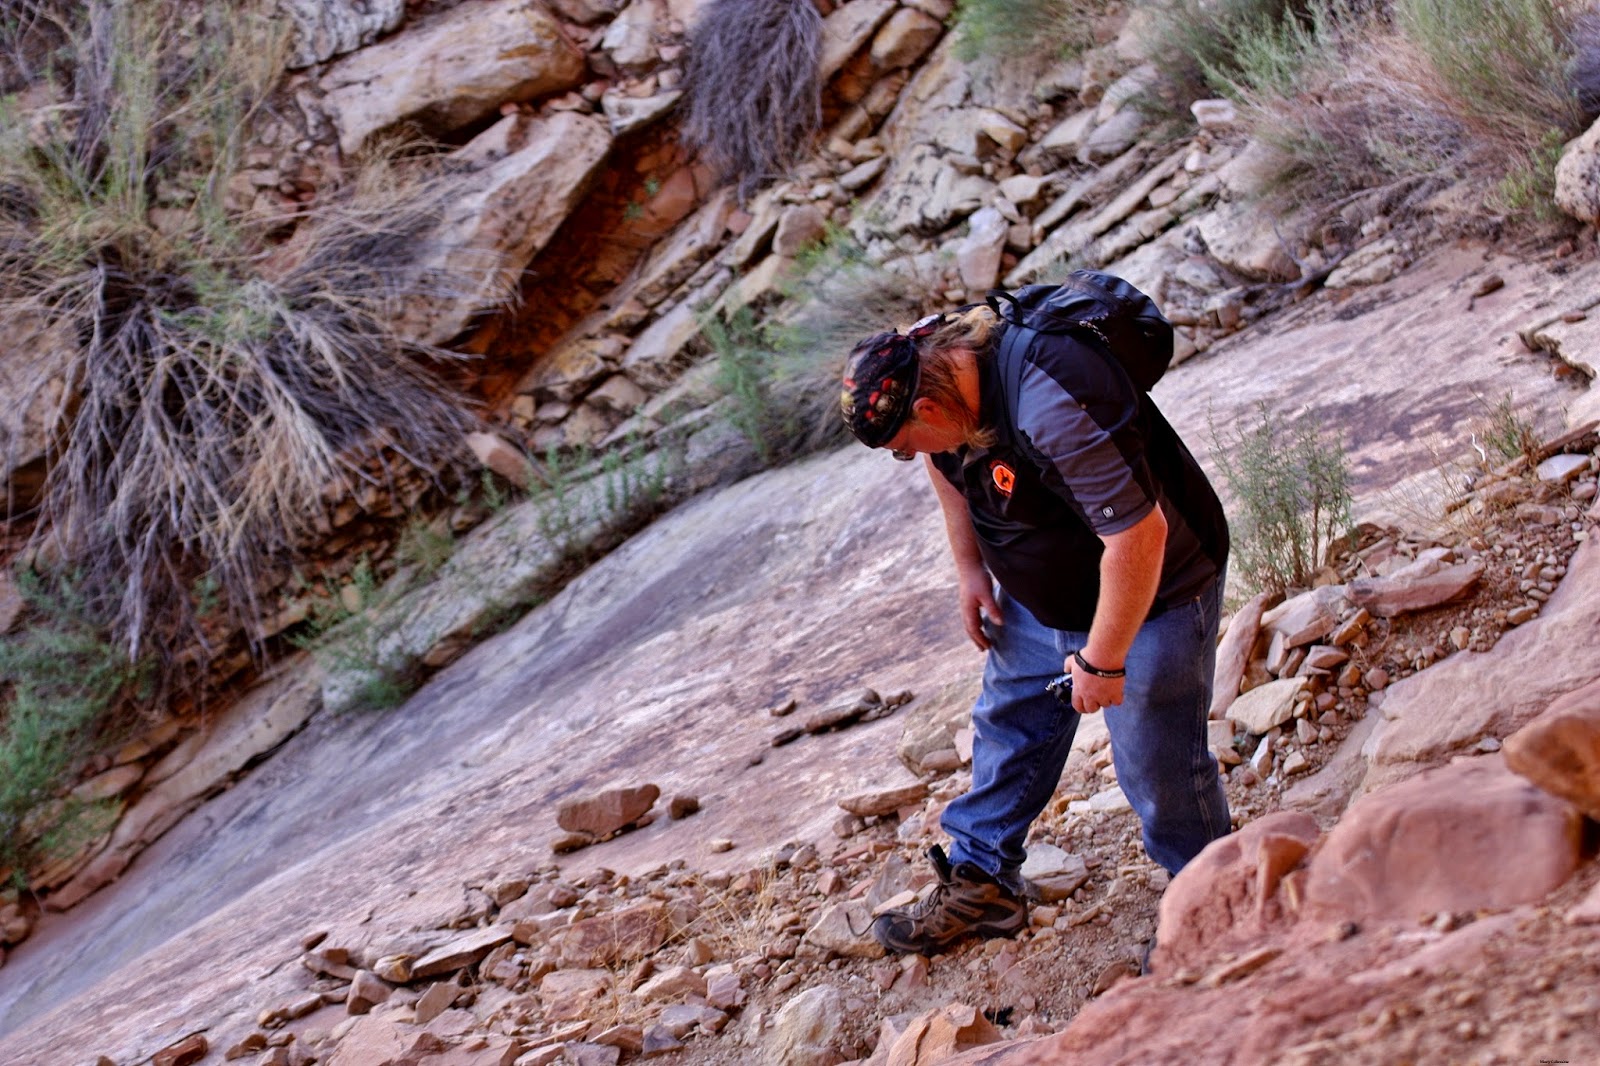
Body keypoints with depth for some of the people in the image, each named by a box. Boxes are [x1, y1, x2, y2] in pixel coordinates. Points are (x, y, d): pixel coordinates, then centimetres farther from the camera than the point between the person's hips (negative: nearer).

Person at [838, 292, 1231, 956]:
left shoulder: (1056, 412, -39)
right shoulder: (934, 363, -12)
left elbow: (1137, 537, -36)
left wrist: (1103, 659, -25)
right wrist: (969, 569, 8)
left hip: (1148, 599, -8)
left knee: (1156, 765, 1)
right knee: (1008, 732, 16)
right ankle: (980, 884, 32)